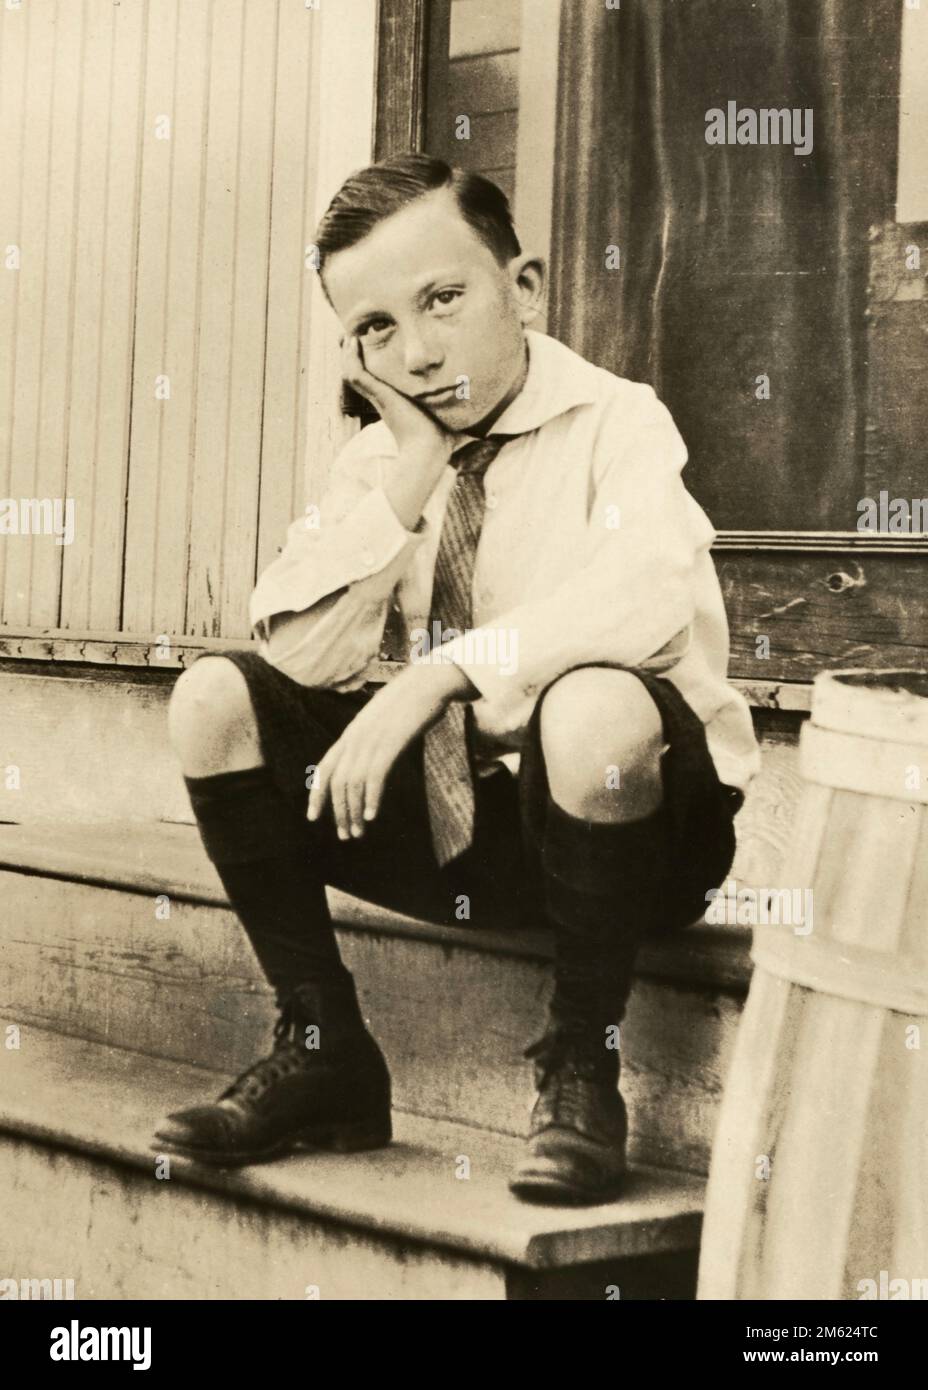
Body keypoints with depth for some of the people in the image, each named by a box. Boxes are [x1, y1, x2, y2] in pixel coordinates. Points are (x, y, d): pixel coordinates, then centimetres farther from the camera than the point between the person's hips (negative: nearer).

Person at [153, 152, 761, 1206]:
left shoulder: (617, 422, -10)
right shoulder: (379, 460, 6)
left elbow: (647, 590, -33)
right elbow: (297, 656, -9)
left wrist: (434, 677, -35)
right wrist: (412, 475, -15)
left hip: (624, 815, -5)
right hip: (455, 823, 5)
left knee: (594, 705, -39)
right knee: (214, 701, -9)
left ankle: (579, 1071, -16)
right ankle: (324, 1051, 0)